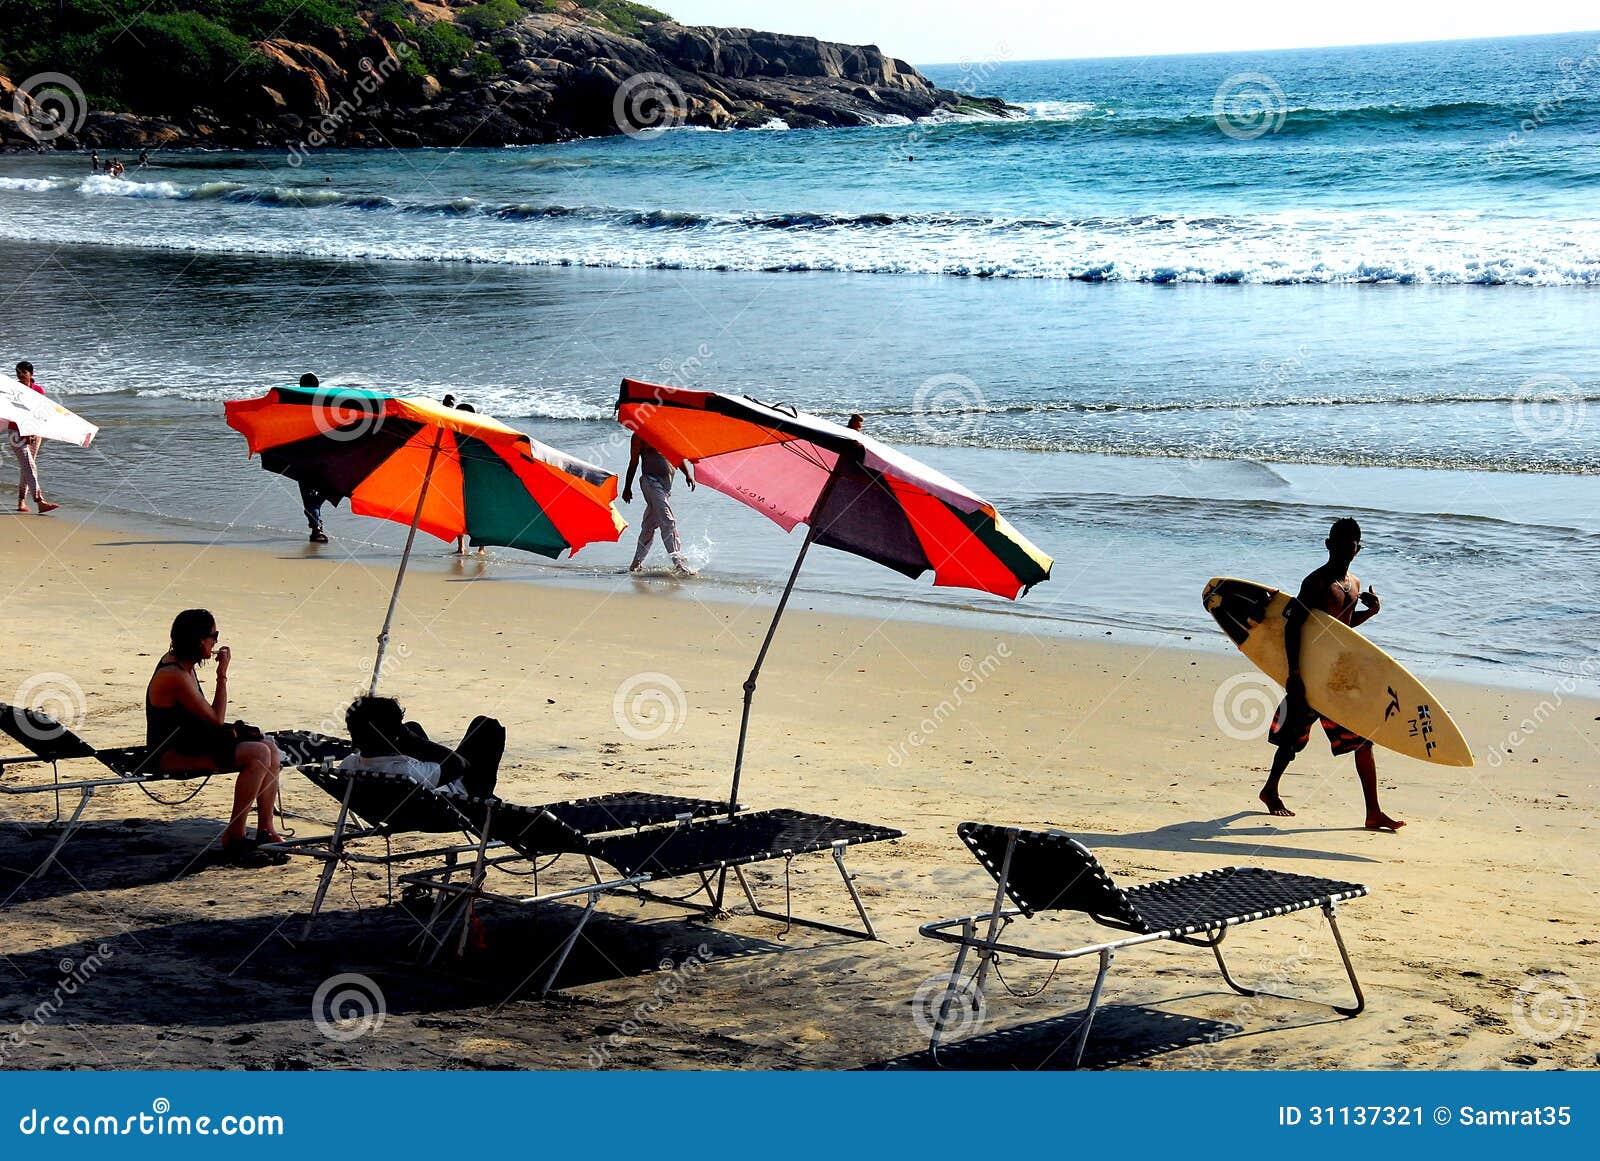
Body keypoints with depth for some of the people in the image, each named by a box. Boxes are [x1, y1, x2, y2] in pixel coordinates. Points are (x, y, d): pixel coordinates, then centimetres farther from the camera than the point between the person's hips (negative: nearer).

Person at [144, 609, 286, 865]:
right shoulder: (174, 676, -21)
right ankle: (233, 838, -16)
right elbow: (215, 719, -16)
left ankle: (265, 832, 0)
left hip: (188, 742, 10)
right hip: (171, 755, -10)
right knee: (258, 754, -24)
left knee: (270, 747, -2)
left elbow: (207, 718, 18)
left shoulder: (182, 665, 11)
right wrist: (222, 675, -10)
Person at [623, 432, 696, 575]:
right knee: (668, 521, -16)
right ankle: (679, 563, -19)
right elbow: (634, 462, 0)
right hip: (651, 480, -7)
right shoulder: (641, 434, -1)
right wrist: (627, 488, 1)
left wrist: (687, 474, 4)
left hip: (667, 483, 7)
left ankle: (637, 564, 24)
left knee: (650, 524, 14)